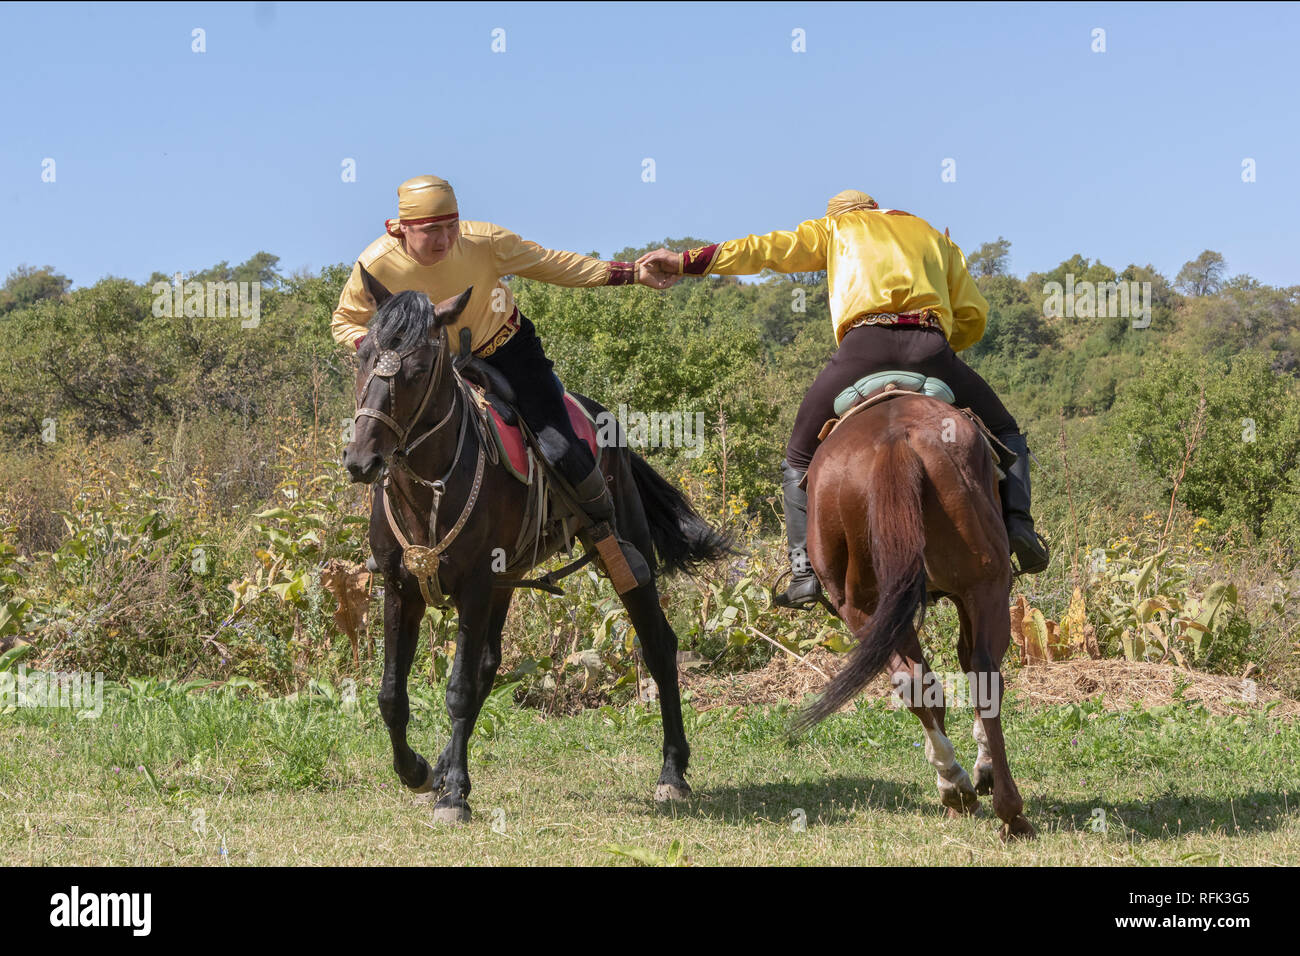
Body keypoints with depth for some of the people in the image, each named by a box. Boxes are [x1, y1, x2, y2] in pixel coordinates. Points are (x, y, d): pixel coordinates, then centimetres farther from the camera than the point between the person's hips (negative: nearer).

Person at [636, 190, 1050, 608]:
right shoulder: (935, 237, 34)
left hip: (864, 346, -1)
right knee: (1005, 432, 22)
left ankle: (804, 570, 0)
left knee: (800, 459, 16)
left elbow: (761, 250, 22)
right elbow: (973, 315, 26)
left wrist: (685, 262, 24)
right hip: (932, 347, 1)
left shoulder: (835, 228, 29)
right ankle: (1017, 521, -4)